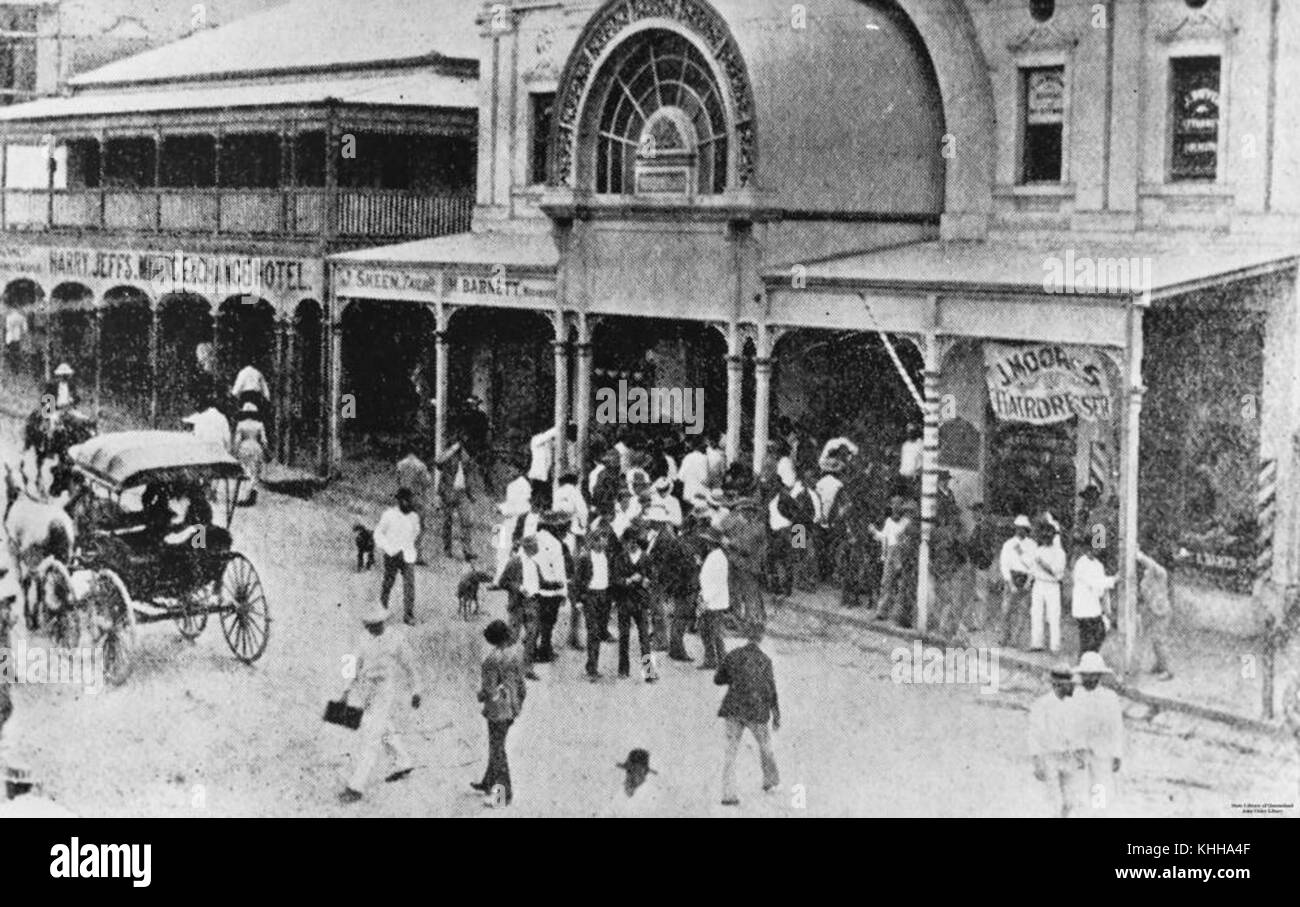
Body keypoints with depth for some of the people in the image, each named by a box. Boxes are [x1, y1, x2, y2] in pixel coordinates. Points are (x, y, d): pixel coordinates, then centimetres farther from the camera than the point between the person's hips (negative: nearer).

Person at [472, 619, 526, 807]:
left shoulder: (491, 659, -20)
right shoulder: (515, 654, 1)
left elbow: (489, 689, -20)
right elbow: (521, 684, 7)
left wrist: (480, 695, 2)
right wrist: (519, 705, 18)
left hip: (497, 709, -8)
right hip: (512, 707, 8)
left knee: (497, 750, 1)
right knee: (496, 745, 22)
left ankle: (506, 793, 3)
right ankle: (488, 784, 36)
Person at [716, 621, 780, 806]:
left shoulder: (732, 655, -1)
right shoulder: (765, 660, -10)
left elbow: (718, 679, 8)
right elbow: (770, 690, -9)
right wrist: (777, 716, 1)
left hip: (733, 709, 2)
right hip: (756, 711, -2)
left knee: (731, 750, 5)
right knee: (764, 743, 23)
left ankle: (728, 794, -3)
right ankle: (771, 781, 42)